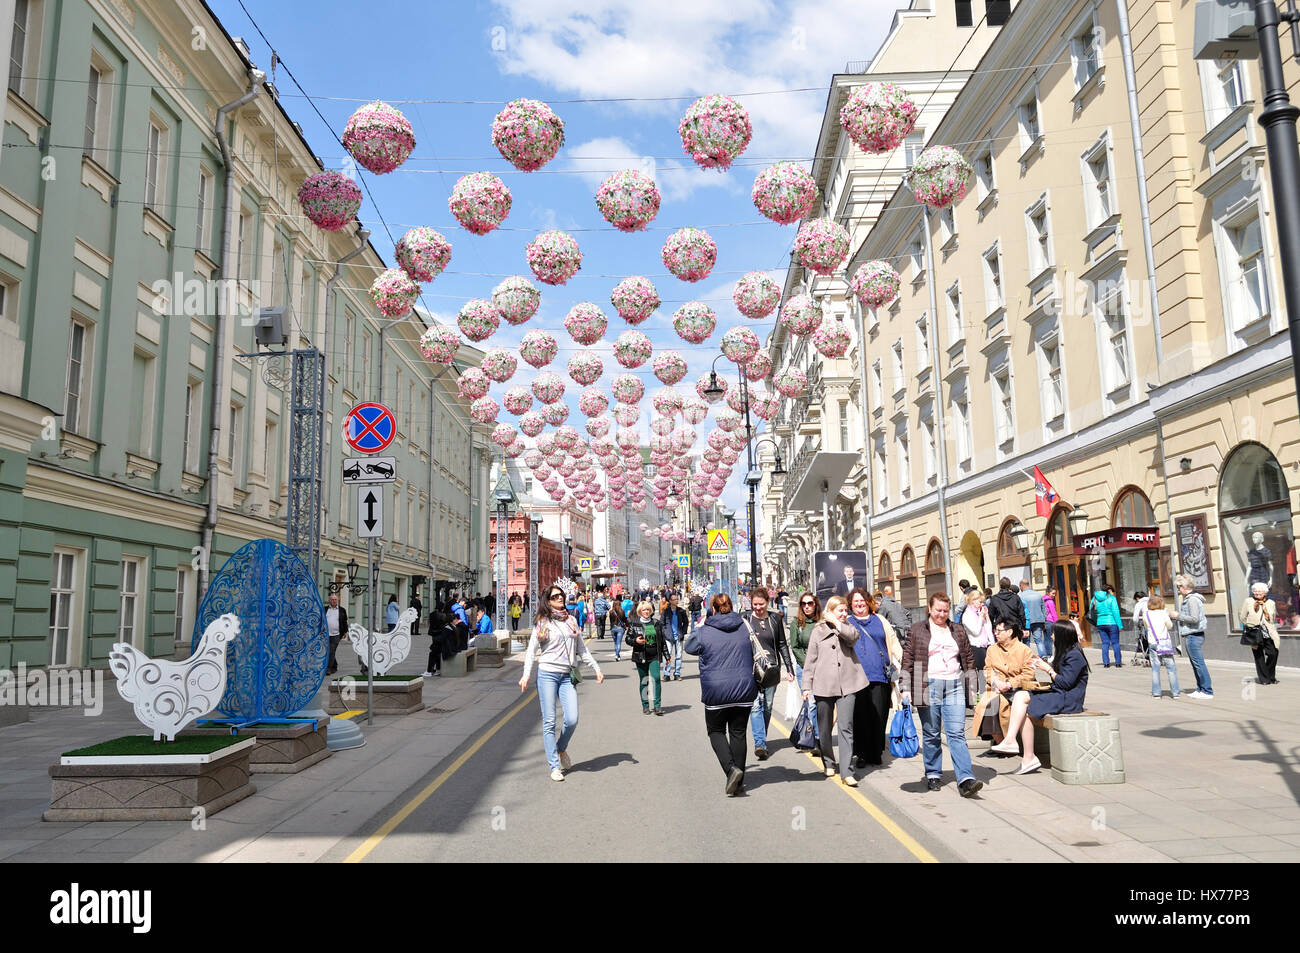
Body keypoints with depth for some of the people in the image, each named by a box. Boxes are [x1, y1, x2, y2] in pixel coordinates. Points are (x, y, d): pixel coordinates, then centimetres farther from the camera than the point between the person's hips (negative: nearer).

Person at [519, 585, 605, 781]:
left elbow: (581, 649, 20)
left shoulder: (571, 620, 14)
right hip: (547, 674, -3)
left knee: (572, 720, -7)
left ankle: (561, 748, 23)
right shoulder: (542, 623, 3)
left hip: (567, 676, 3)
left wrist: (596, 668, 16)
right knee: (549, 721, -2)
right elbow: (531, 650, -1)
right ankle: (554, 766, 5)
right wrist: (526, 675, -13)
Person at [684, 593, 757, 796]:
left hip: (716, 692, -3)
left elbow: (689, 647, 12)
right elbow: (755, 655, 16)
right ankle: (738, 781, 15)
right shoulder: (745, 628, 2)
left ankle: (731, 768, -10)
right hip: (744, 689, 3)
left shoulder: (703, 632, -8)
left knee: (716, 731, 12)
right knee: (738, 732, 12)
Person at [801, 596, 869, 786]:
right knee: (824, 728, 10)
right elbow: (810, 661, 6)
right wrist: (807, 687, 2)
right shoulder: (818, 631, 7)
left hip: (846, 685, 0)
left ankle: (846, 772, -8)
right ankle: (828, 763, 30)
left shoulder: (847, 628, 12)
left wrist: (837, 623, -6)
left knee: (846, 727, -8)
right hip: (823, 685, 0)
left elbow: (853, 636, -15)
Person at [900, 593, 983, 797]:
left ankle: (965, 779, -12)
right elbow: (907, 660, 2)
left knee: (957, 733, -7)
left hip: (954, 686, 2)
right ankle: (932, 775, 19)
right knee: (931, 734, 6)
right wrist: (906, 689, -4)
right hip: (928, 687, -1)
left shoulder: (958, 630, 14)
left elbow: (969, 659, 17)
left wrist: (972, 688, 12)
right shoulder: (917, 630, 5)